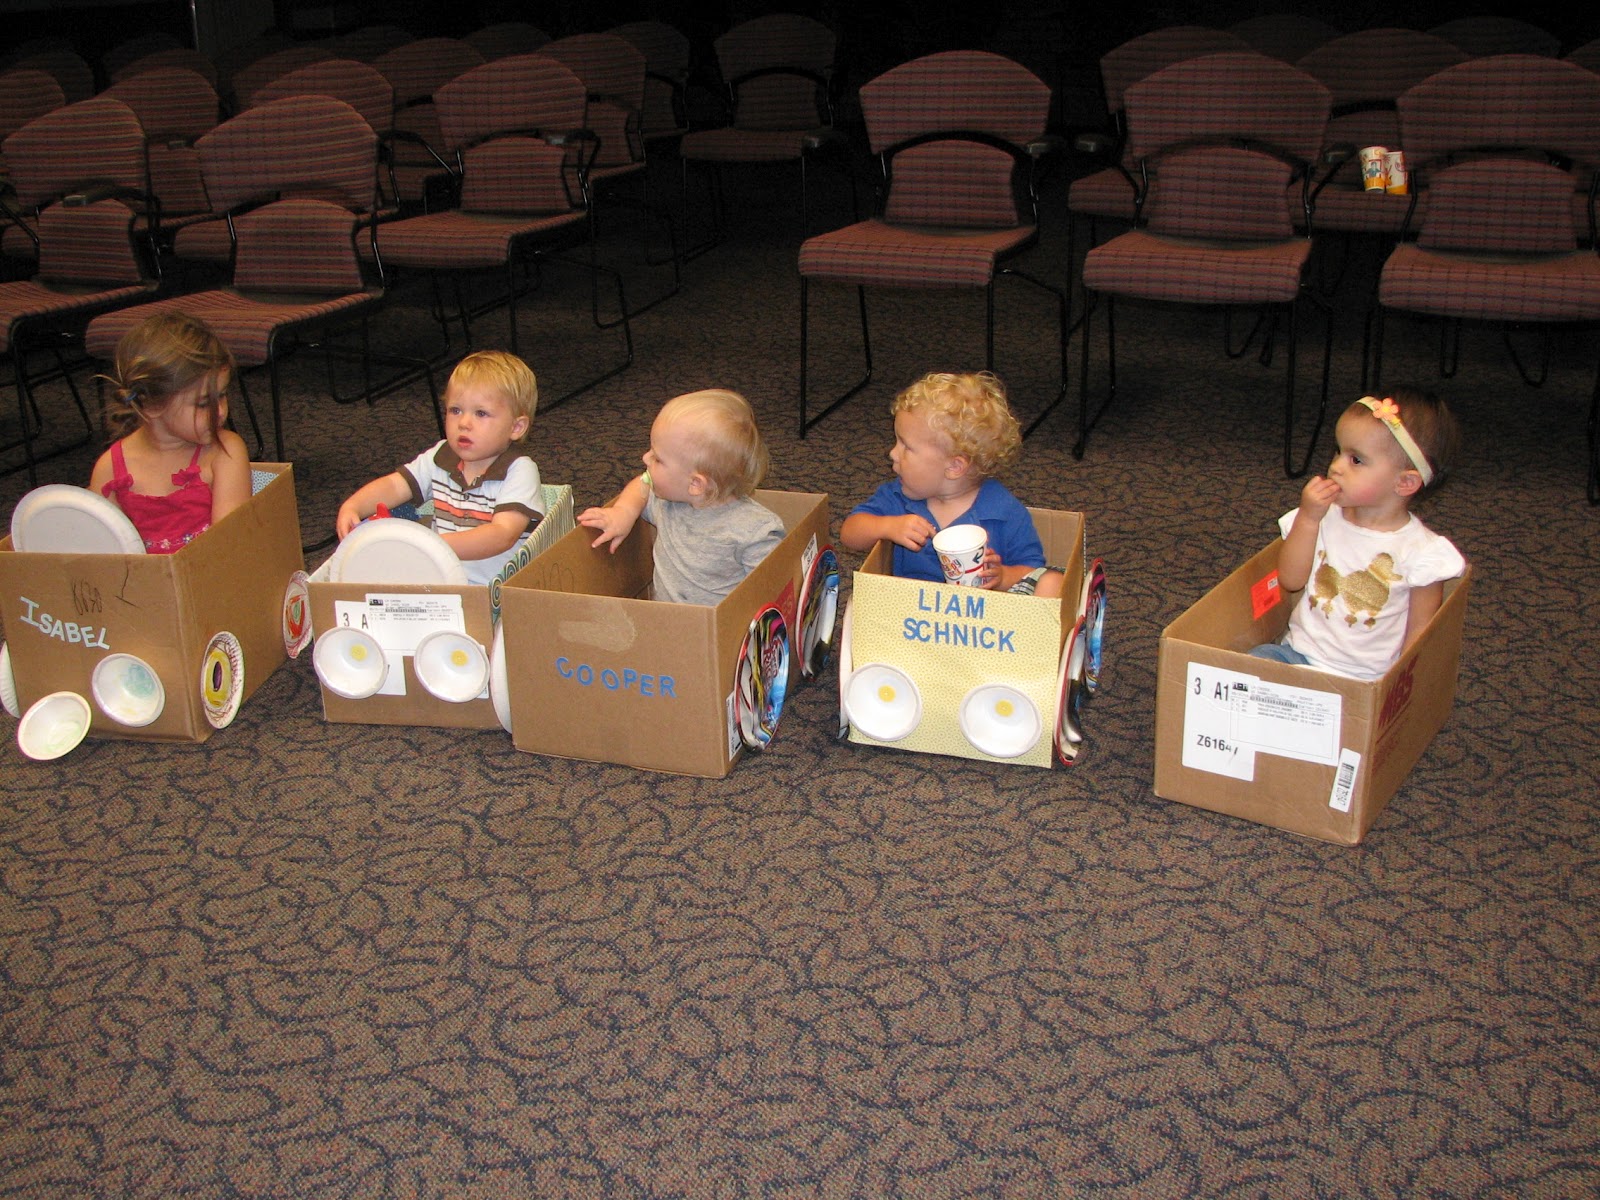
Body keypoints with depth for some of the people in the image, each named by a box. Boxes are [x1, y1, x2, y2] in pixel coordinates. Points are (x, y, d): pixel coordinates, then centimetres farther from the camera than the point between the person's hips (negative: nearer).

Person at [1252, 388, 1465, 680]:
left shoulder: (1421, 552, -9)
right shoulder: (1326, 517, 2)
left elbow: (1420, 629, -2)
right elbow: (1290, 580, -2)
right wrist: (1307, 518, -11)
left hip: (1365, 678, -3)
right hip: (1299, 652, 3)